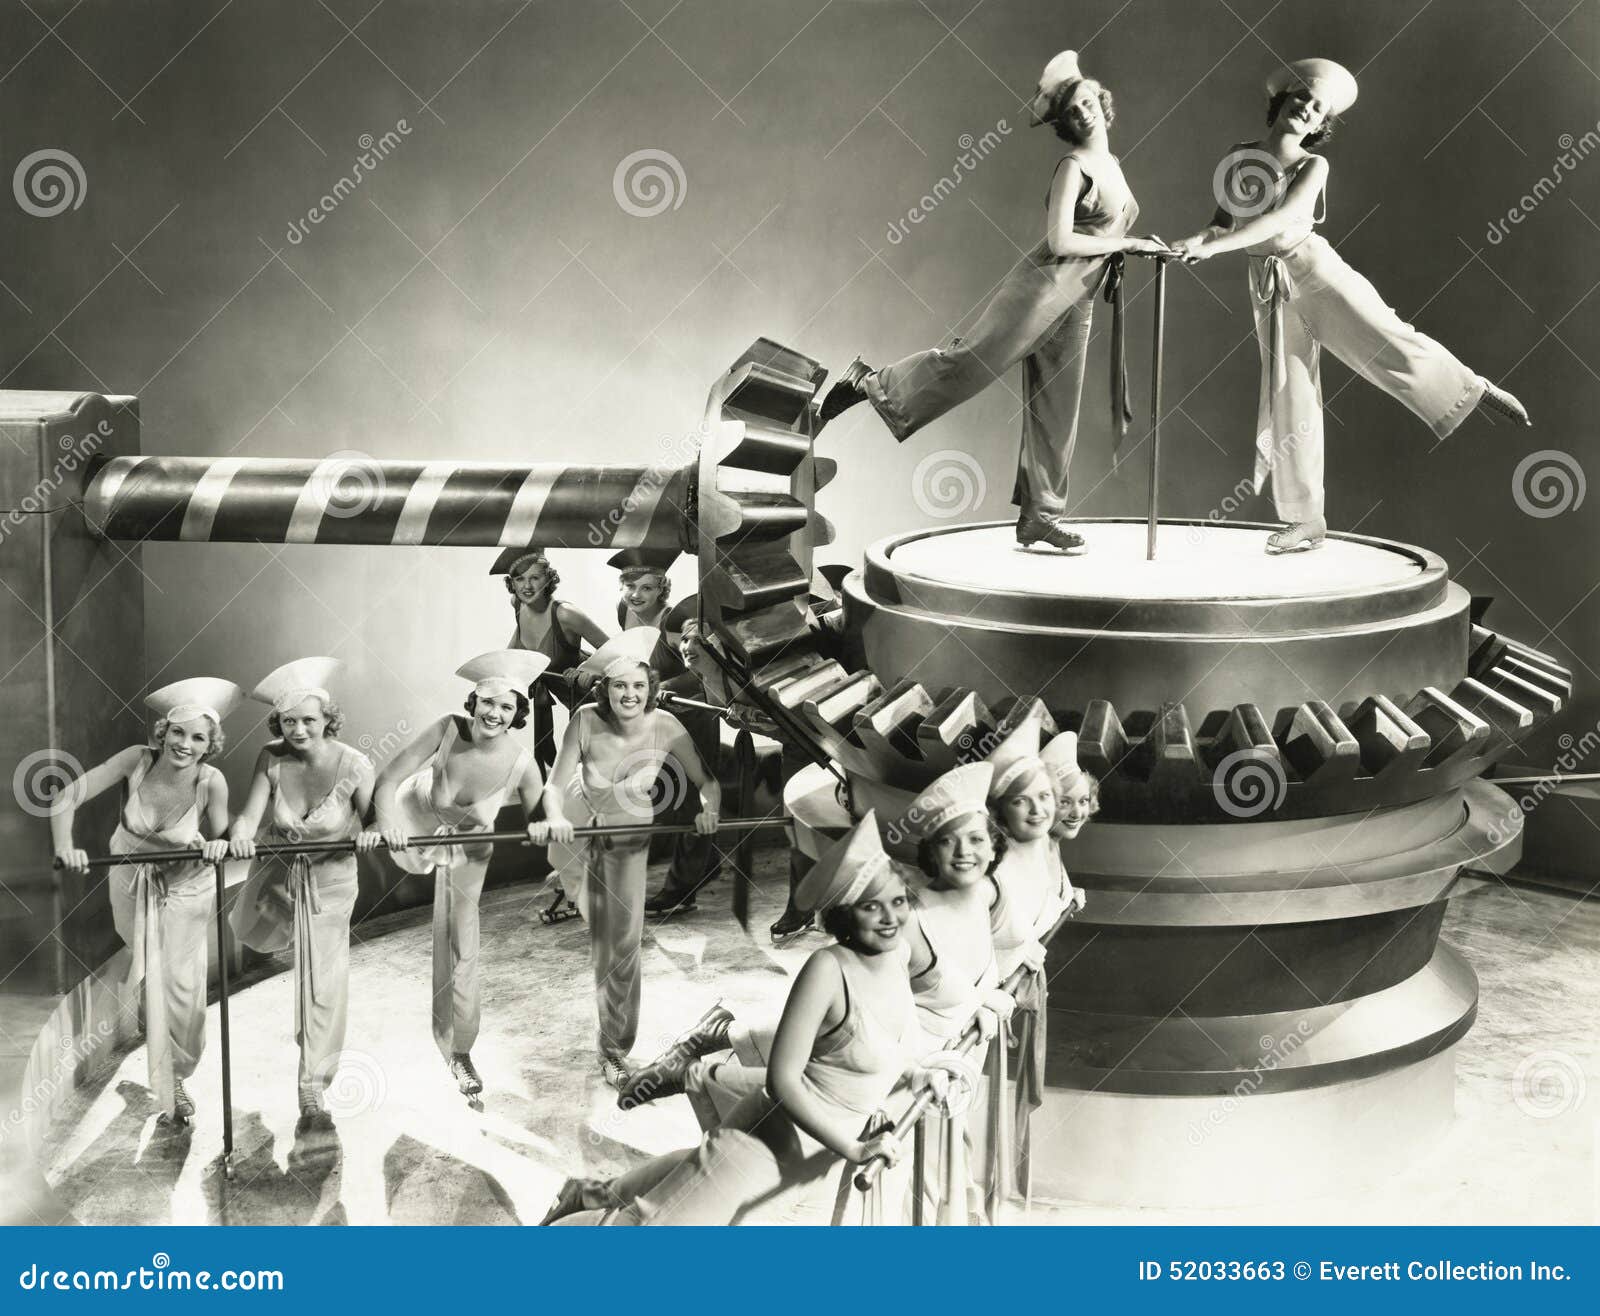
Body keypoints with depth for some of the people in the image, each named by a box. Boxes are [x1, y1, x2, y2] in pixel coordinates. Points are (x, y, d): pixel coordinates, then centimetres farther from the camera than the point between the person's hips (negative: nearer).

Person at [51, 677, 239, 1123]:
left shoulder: (211, 782, -28)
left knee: (181, 987, 2)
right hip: (131, 882, 1)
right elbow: (67, 798, -25)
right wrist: (64, 847, -40)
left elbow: (218, 839, -12)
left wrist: (216, 846, -36)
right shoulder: (138, 760, -27)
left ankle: (176, 1079, 27)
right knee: (149, 978, 19)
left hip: (184, 890, -1)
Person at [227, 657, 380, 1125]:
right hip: (276, 871, 3)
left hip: (330, 880, -3)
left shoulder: (353, 766, -25)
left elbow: (373, 827, -16)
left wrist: (368, 834, -39)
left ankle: (313, 1091, 8)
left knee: (323, 984, -3)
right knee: (250, 934, 26)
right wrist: (238, 836, -44)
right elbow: (249, 817, -21)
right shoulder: (271, 759, -18)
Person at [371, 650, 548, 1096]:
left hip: (466, 853, 0)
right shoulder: (449, 729, -31)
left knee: (460, 949, 7)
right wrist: (387, 824, -44)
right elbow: (389, 778, -28)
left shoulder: (521, 765, -28)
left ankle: (459, 1050, 28)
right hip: (414, 821, 0)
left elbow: (539, 817, -10)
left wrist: (540, 826, -33)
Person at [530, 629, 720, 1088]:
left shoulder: (665, 727, -26)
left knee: (622, 942, 5)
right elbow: (555, 786, -27)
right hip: (578, 826, -1)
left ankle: (614, 1050, 21)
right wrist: (553, 817, -47)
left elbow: (706, 781, -17)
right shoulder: (587, 721, -29)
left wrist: (710, 808, -38)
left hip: (630, 839, 1)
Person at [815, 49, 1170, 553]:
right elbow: (1060, 241, -17)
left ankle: (1040, 514, 9)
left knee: (1057, 409, 6)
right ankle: (871, 384, -9)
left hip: (1078, 300, 8)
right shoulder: (1074, 166, -8)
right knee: (973, 359, -17)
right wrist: (1127, 244, -12)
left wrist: (1142, 247, 12)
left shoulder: (1111, 165, 17)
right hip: (1044, 282, -8)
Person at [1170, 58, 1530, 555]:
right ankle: (1307, 521, 10)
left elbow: (1278, 220, -20)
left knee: (1389, 342, -15)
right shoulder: (1238, 158, 5)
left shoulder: (1313, 166, -5)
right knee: (1287, 401, 3)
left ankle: (1477, 391, 11)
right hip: (1270, 288, 3)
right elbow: (1225, 220, 11)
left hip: (1314, 267, -3)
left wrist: (1213, 246, -29)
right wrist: (1201, 239, -13)